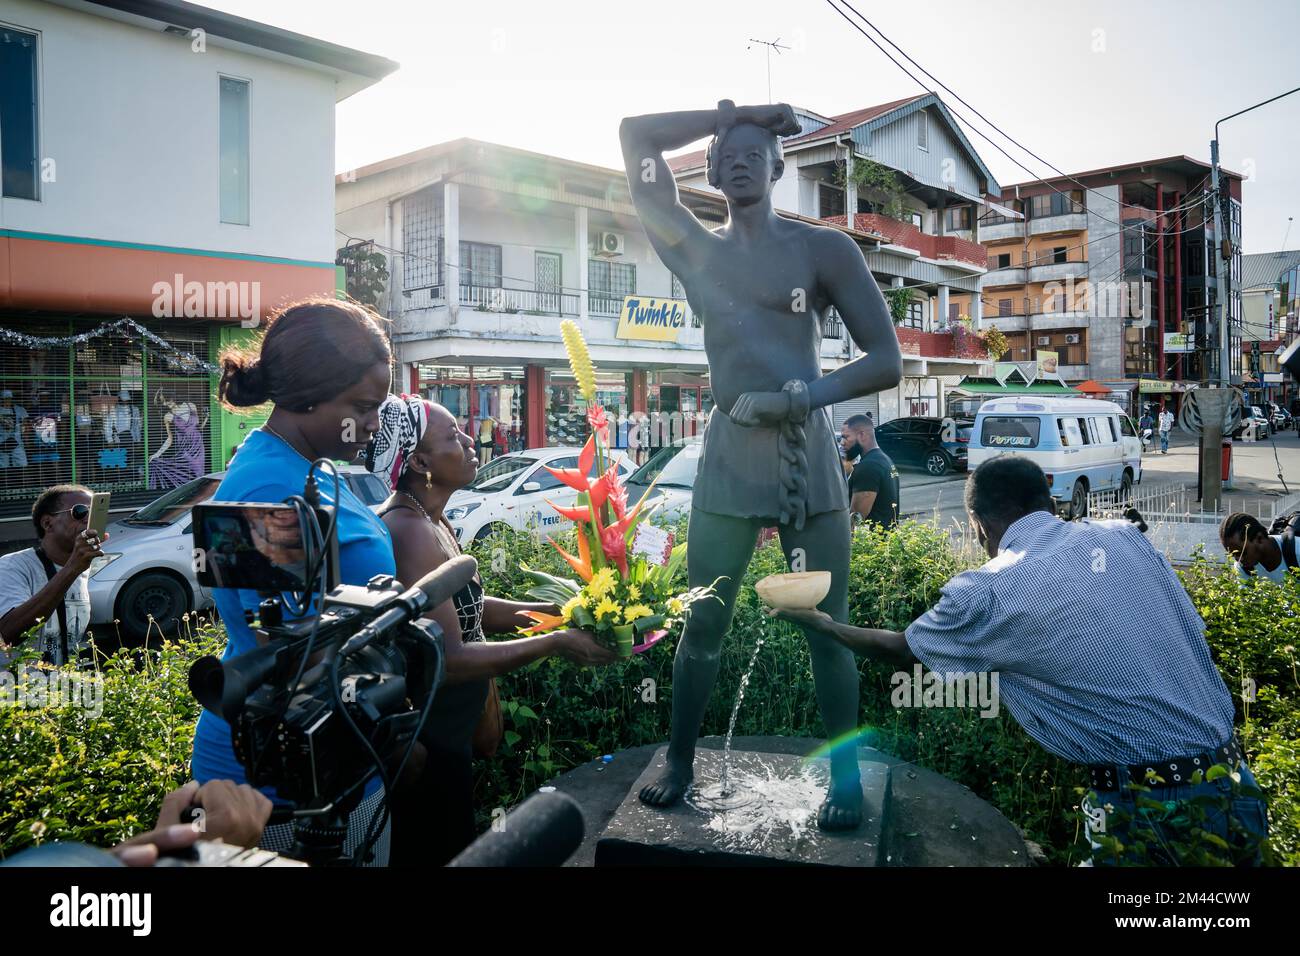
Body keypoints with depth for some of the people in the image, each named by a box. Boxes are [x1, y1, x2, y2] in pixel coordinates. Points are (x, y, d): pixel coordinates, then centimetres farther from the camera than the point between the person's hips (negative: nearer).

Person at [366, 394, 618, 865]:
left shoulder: (430, 522, 5)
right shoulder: (411, 531, -26)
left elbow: (466, 607, 11)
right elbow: (448, 659, -28)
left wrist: (557, 610, 1)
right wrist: (556, 642, -22)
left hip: (441, 736, 10)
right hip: (423, 746, -10)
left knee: (444, 849, 24)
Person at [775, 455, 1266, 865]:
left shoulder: (989, 594, -10)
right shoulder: (1126, 538, 4)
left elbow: (899, 649, 7)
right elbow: (1195, 635, 10)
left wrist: (822, 623, 23)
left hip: (1156, 815, -6)